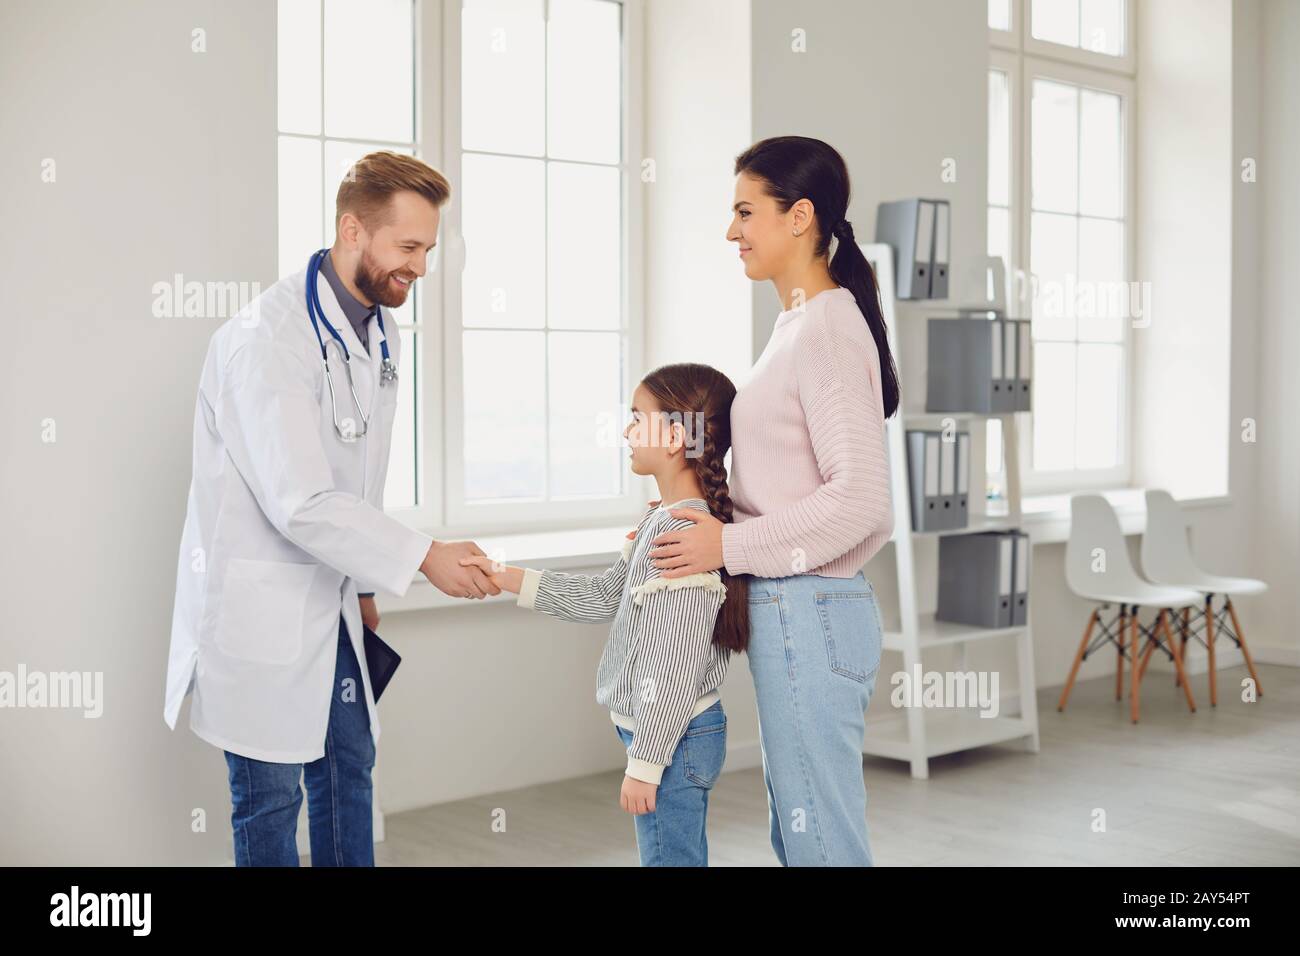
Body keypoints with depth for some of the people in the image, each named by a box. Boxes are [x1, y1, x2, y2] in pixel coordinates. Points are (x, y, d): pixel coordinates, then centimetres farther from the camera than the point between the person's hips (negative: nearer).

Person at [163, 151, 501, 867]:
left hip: (331, 598, 8)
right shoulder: (266, 338, -22)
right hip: (259, 606, -8)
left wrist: (363, 582, 16)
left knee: (348, 766, 16)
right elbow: (300, 504, -27)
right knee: (272, 794, 1)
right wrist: (423, 557, -24)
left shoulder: (379, 333, 7)